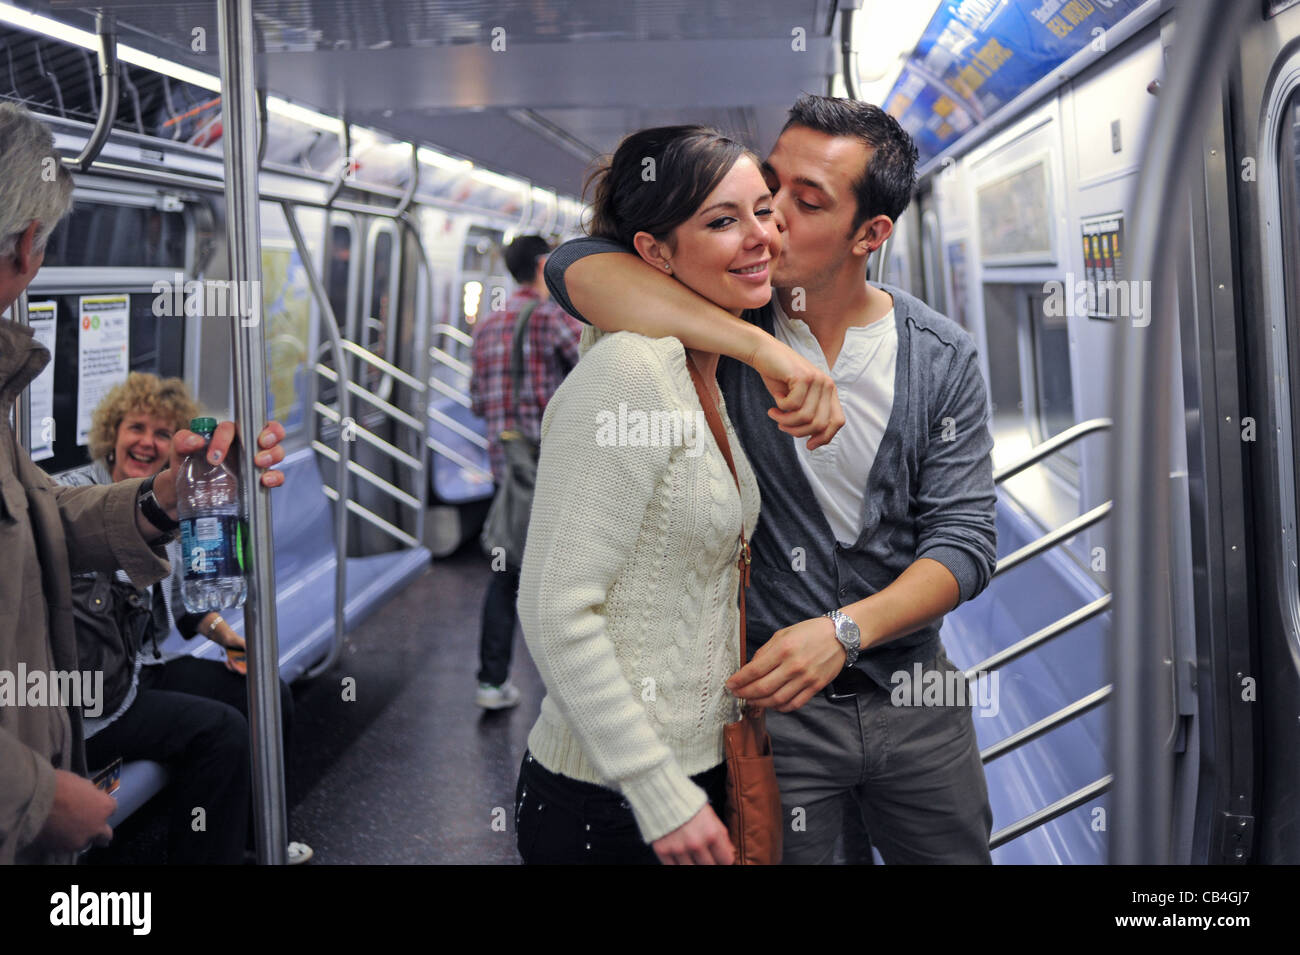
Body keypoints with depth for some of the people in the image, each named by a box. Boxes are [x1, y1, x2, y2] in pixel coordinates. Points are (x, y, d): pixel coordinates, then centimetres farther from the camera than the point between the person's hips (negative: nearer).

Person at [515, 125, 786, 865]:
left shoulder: (710, 377, 8)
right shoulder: (626, 373, -19)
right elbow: (558, 613, -22)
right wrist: (662, 797, -20)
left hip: (700, 769, 8)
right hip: (608, 806, -8)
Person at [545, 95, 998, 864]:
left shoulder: (943, 359, -6)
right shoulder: (720, 314, -9)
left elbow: (965, 540, -10)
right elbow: (578, 268, -28)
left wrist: (842, 631, -27)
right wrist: (760, 348, -37)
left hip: (913, 694, 2)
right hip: (765, 698, -2)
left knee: (955, 856, 18)